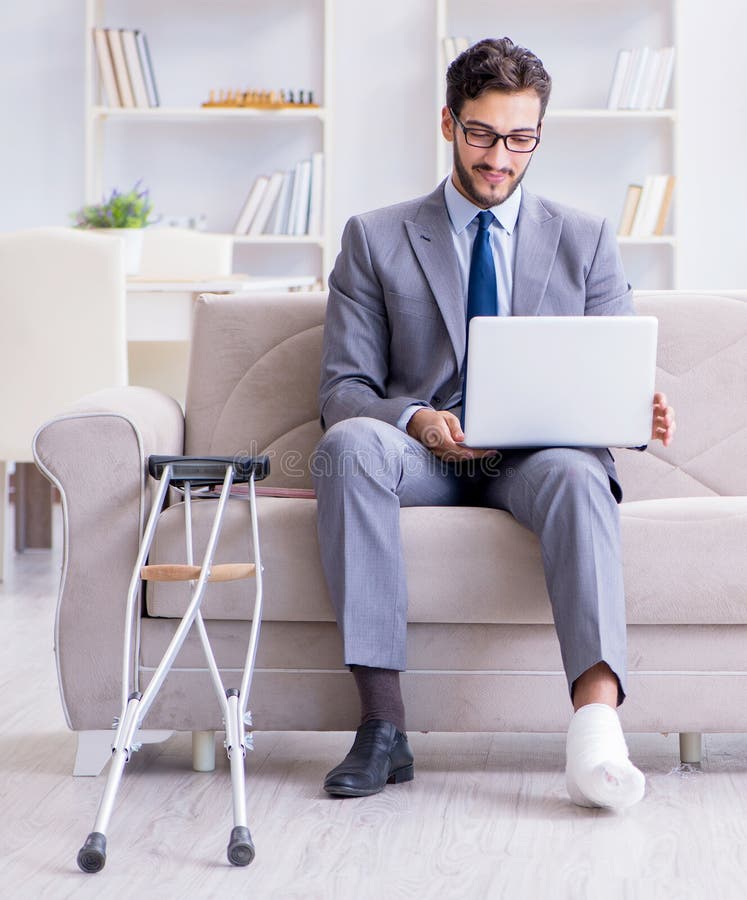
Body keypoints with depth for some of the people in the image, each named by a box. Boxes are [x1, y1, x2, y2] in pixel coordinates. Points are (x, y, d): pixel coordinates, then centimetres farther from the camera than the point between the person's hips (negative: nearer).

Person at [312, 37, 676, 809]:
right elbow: (343, 388, 4)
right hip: (421, 456, 0)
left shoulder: (585, 242, 15)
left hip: (537, 453, 0)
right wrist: (417, 421, -18)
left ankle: (596, 723, -54)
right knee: (349, 443, -35)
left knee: (577, 473, -37)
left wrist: (641, 412, -15)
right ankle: (382, 723, -37)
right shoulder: (375, 239, 11)